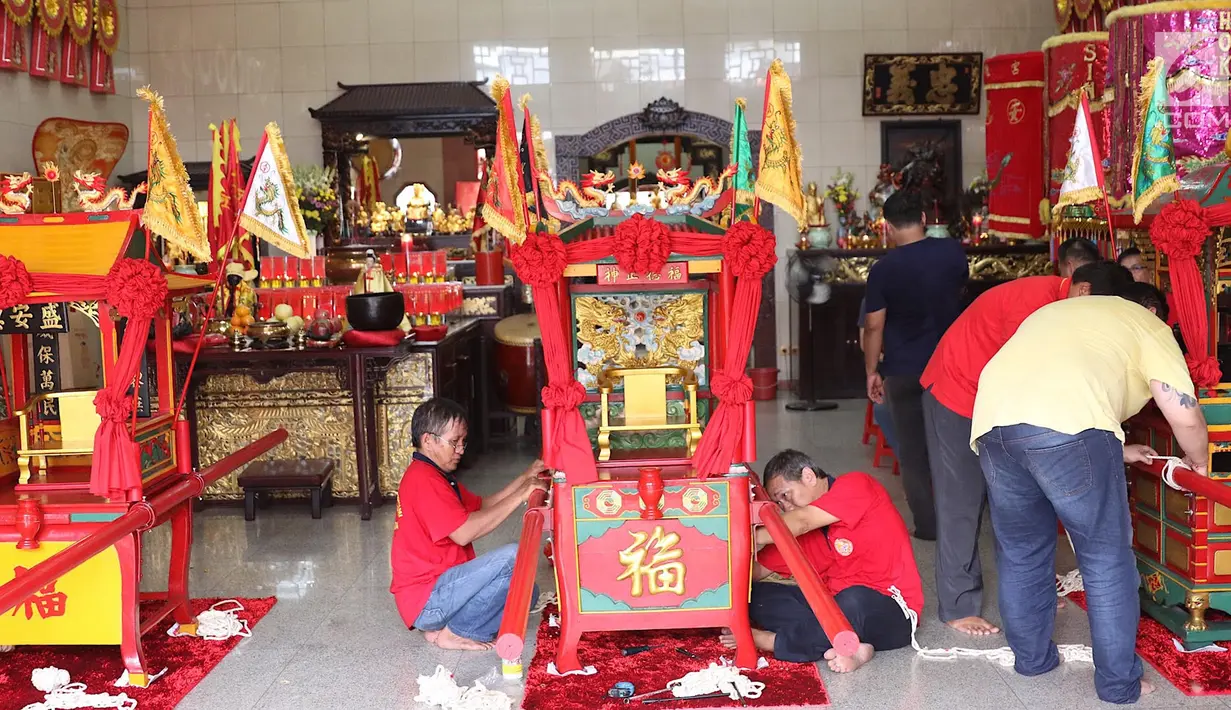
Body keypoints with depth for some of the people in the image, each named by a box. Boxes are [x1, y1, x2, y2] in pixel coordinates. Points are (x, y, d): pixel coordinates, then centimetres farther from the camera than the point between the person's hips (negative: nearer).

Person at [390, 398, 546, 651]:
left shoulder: (436, 476, 18)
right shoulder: (424, 479, -17)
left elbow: (482, 506, 18)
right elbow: (463, 533, -25)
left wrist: (525, 478, 6)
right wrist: (520, 496, -21)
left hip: (436, 586, 11)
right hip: (425, 599, -11)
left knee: (526, 591, 11)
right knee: (513, 558, -24)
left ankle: (440, 627, 6)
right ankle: (455, 632, -8)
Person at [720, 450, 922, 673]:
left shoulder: (856, 485, -9)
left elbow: (802, 522, -22)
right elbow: (758, 570, 5)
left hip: (892, 614, -7)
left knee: (855, 601, -41)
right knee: (756, 595, -8)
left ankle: (769, 641, -21)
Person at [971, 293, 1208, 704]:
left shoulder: (1063, 313, 41)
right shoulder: (1147, 324, 23)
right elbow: (1184, 416, 13)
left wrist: (1115, 452, 52)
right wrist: (1198, 461, 33)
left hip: (993, 422, 6)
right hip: (1068, 426, -6)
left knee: (1020, 553, 23)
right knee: (1107, 559, 10)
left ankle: (1031, 658, 35)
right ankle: (1119, 684, 18)